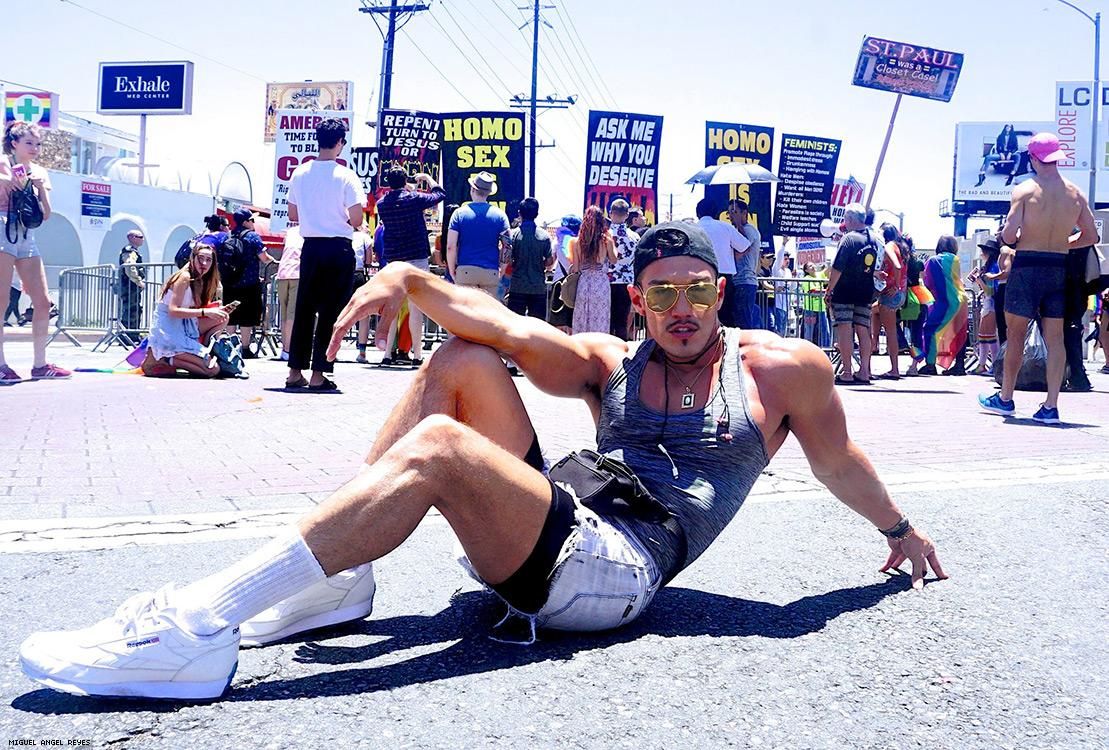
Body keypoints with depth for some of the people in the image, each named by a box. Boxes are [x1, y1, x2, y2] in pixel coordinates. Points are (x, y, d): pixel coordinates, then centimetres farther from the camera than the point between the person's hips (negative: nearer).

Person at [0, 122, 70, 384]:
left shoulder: (40, 173, 15)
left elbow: (45, 215, 11)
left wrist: (41, 188, -2)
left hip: (27, 239, 6)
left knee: (43, 302, 2)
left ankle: (40, 364, 7)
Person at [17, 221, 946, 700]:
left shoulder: (780, 368, 10)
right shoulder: (610, 365, 17)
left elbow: (840, 464, 23)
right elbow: (509, 326, 3)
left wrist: (899, 529, 34)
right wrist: (412, 276, -13)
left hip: (614, 568, -6)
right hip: (557, 526, 6)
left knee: (436, 445, -28)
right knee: (462, 362, -4)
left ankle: (196, 632, -32)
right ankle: (336, 579, -9)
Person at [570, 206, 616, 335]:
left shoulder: (577, 242, -3)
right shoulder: (606, 240, -6)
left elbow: (575, 268, -2)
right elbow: (614, 260, 10)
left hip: (583, 284, 1)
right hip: (601, 284, -1)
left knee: (581, 322, 9)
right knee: (600, 322, 5)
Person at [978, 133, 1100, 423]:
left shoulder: (1025, 190, -9)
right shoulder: (1075, 193, 4)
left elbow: (1009, 235, -15)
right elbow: (1091, 236, 9)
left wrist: (1013, 240, 7)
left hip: (1027, 266, -3)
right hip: (1059, 269, 4)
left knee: (1015, 334, 8)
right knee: (1054, 338, 5)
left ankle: (1005, 399, 17)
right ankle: (1051, 407, 2)